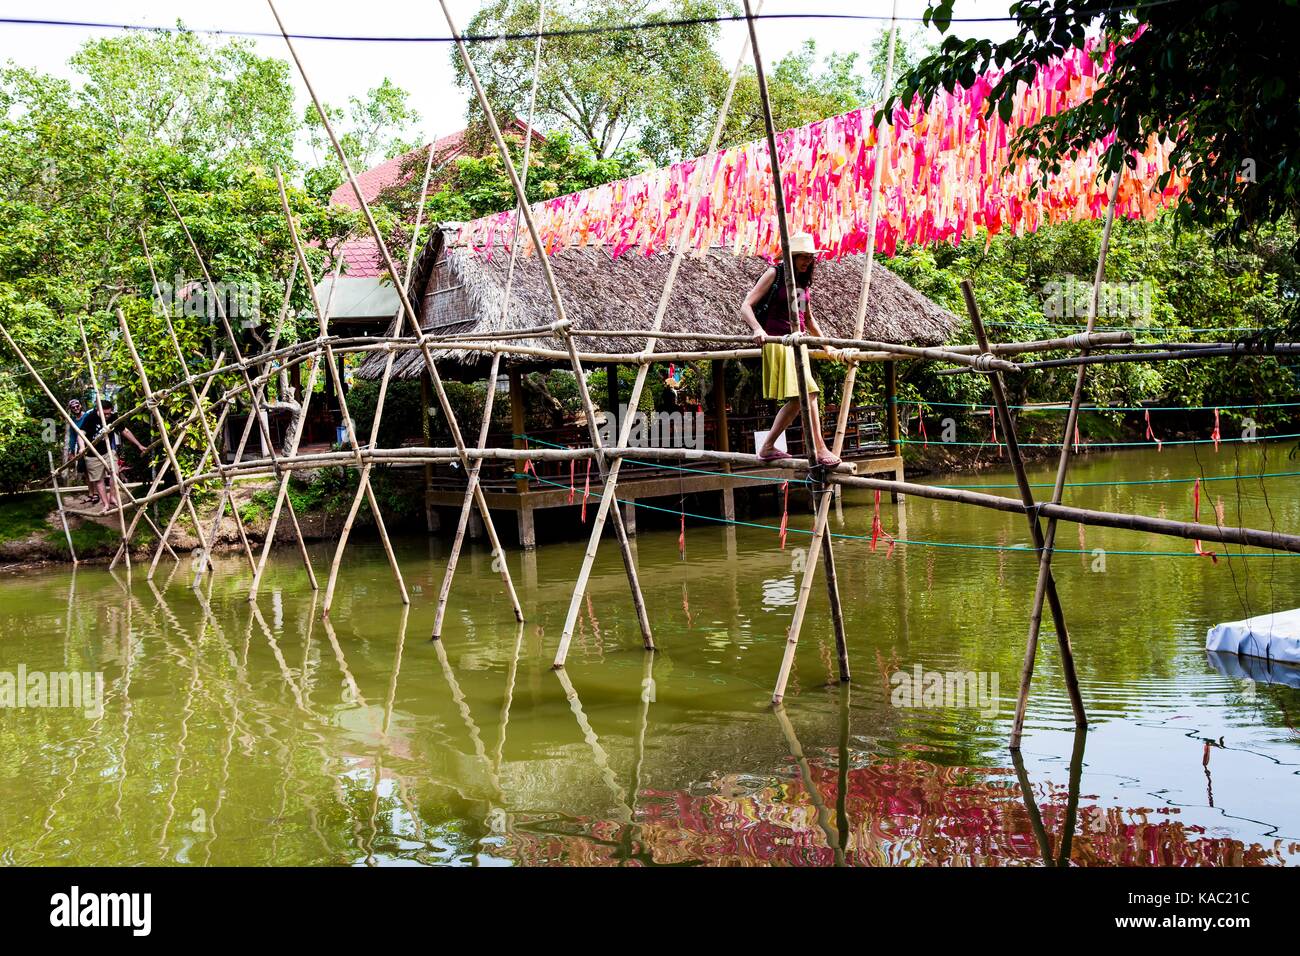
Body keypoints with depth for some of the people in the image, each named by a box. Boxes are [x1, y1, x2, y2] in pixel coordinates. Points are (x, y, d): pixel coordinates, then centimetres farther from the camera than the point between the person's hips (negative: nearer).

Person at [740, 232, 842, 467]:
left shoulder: (803, 282, 16)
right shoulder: (774, 274, -3)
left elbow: (809, 319, 29)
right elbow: (746, 307, -9)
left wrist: (826, 345, 30)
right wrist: (758, 329, -27)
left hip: (797, 343, 8)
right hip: (777, 341, -8)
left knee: (796, 400, 6)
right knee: (808, 392, -20)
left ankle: (767, 448, 16)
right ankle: (820, 450, -22)